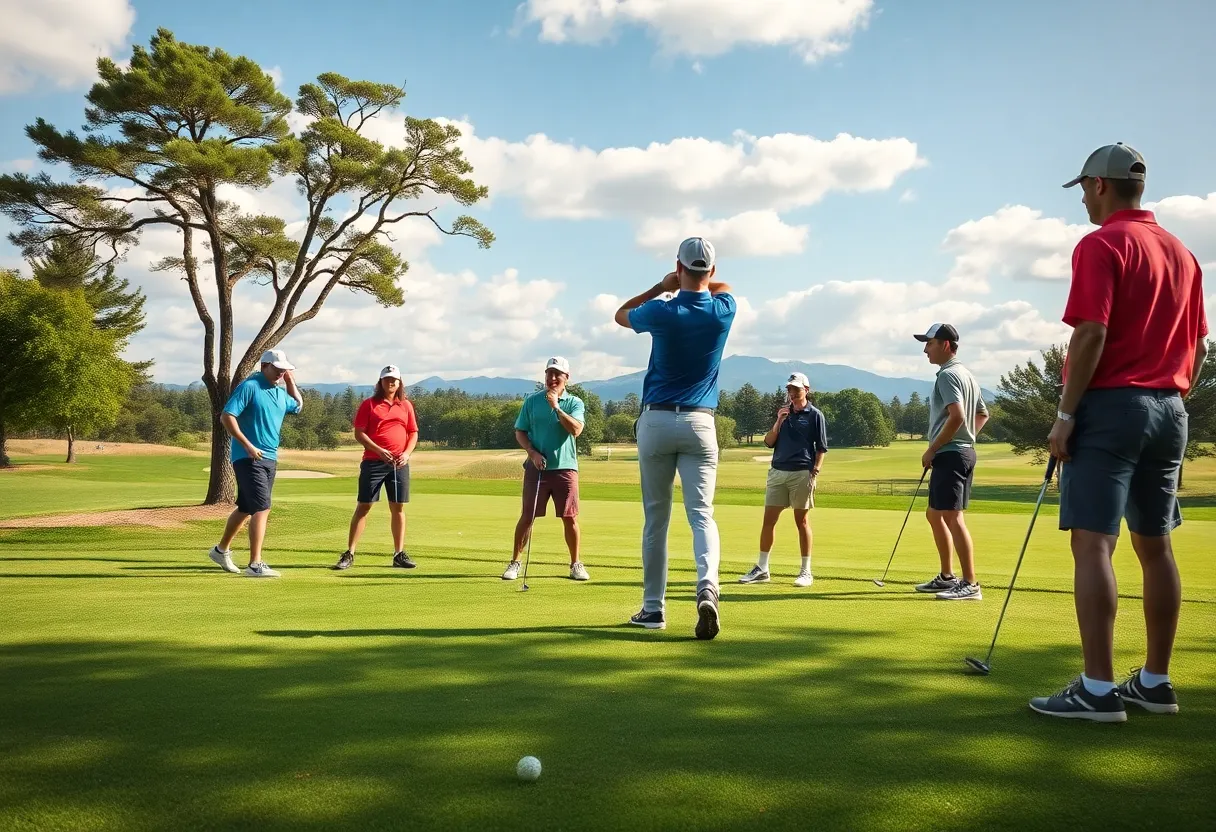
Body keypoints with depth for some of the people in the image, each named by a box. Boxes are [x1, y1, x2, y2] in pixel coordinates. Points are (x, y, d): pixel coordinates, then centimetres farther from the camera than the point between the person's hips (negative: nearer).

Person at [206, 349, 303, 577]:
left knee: (246, 508, 19)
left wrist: (290, 381, 19)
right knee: (261, 508, -15)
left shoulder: (280, 392, 13)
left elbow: (298, 405, 33)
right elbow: (226, 416, -17)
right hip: (249, 458, -9)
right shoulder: (249, 387, -11)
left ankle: (221, 549, 36)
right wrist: (248, 445, -20)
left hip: (270, 458, 9)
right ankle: (255, 564, -14)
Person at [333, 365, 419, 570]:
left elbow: (413, 433, 14)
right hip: (373, 462, -3)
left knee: (398, 507, 6)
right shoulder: (369, 404, 2)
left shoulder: (406, 405, 12)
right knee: (363, 506, -3)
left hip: (399, 463, 3)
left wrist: (407, 453, -4)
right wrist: (379, 451, -15)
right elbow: (359, 433, -4)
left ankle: (399, 554, 13)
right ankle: (349, 554, 1)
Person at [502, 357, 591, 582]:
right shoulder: (532, 401, 6)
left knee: (570, 518, 1)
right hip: (537, 467, 0)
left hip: (565, 467, 0)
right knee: (527, 516, 2)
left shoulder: (574, 403, 4)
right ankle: (515, 562, 13)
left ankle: (576, 564, 15)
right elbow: (520, 432, 8)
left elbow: (576, 430, -12)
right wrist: (533, 453, -7)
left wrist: (556, 407, -17)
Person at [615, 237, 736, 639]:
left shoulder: (662, 312, -8)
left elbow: (621, 314, 16)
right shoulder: (723, 311, 0)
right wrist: (698, 283, 23)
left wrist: (662, 286, 14)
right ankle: (707, 587, -26)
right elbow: (722, 287, 27)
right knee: (702, 513, -3)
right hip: (700, 423, 1)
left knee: (656, 518, 7)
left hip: (656, 421, -1)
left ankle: (653, 607, 13)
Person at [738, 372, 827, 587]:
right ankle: (761, 569, 10)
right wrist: (778, 422, -5)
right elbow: (768, 442, 10)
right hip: (777, 472, 5)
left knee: (802, 521, 1)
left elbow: (821, 449, -2)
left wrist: (815, 473, -12)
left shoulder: (815, 415, 1)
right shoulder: (784, 413, 15)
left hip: (801, 473, -5)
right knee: (768, 520, 3)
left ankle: (806, 572, 9)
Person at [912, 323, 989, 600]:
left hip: (949, 454, -11)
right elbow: (983, 414, 25)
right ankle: (947, 577, 22)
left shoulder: (947, 375, -13)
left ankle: (970, 584, -10)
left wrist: (931, 450, -17)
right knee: (934, 514, 17)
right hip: (964, 451, 11)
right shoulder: (967, 375, 18)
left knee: (952, 517, -11)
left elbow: (957, 416, -25)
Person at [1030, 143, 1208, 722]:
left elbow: (1091, 334, -18)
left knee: (1093, 544, -8)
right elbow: (1198, 344, 16)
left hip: (1110, 407, -8)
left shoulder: (1100, 245, -8)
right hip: (1168, 411, 8)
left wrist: (1064, 415, -15)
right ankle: (1154, 681, 18)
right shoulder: (1181, 253, 15)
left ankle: (1098, 689, -9)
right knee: (1155, 547, 11)